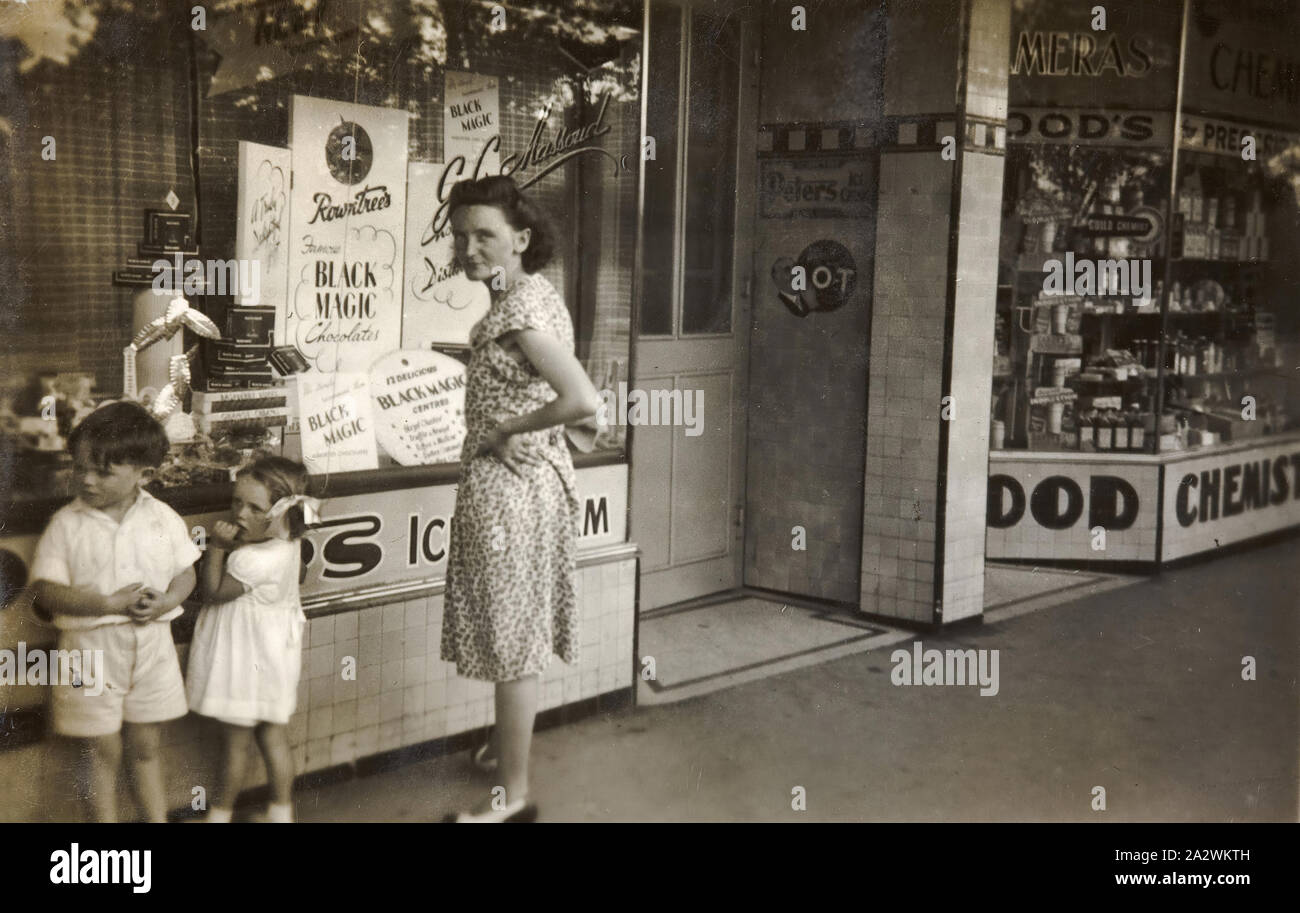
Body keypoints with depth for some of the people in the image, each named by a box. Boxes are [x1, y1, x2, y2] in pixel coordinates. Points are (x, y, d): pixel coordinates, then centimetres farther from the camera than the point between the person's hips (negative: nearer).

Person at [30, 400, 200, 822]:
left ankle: (157, 818, 30)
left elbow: (185, 573, 5)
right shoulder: (66, 524, -8)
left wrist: (167, 601, -17)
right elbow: (46, 592, -12)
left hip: (151, 643, 2)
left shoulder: (163, 518, -2)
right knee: (102, 749, 8)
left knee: (146, 744, 16)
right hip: (92, 645, -2)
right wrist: (109, 604, -24)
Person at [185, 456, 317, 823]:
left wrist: (216, 547, -19)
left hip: (248, 658, -9)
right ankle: (282, 810, 30)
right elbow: (300, 574, 17)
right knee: (273, 735, 19)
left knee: (235, 741, 10)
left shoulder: (255, 560, -32)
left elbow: (214, 593, -19)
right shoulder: (287, 543, -5)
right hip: (272, 649, 9)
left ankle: (220, 811, 27)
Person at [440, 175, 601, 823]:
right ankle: (506, 745, 41)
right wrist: (503, 435, 4)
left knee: (511, 635, 0)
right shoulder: (530, 294, 8)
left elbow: (583, 401, -34)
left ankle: (512, 795, 12)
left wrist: (505, 431, -21)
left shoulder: (518, 310, -22)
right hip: (533, 477, 10)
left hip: (509, 486, -10)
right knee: (516, 627, 23)